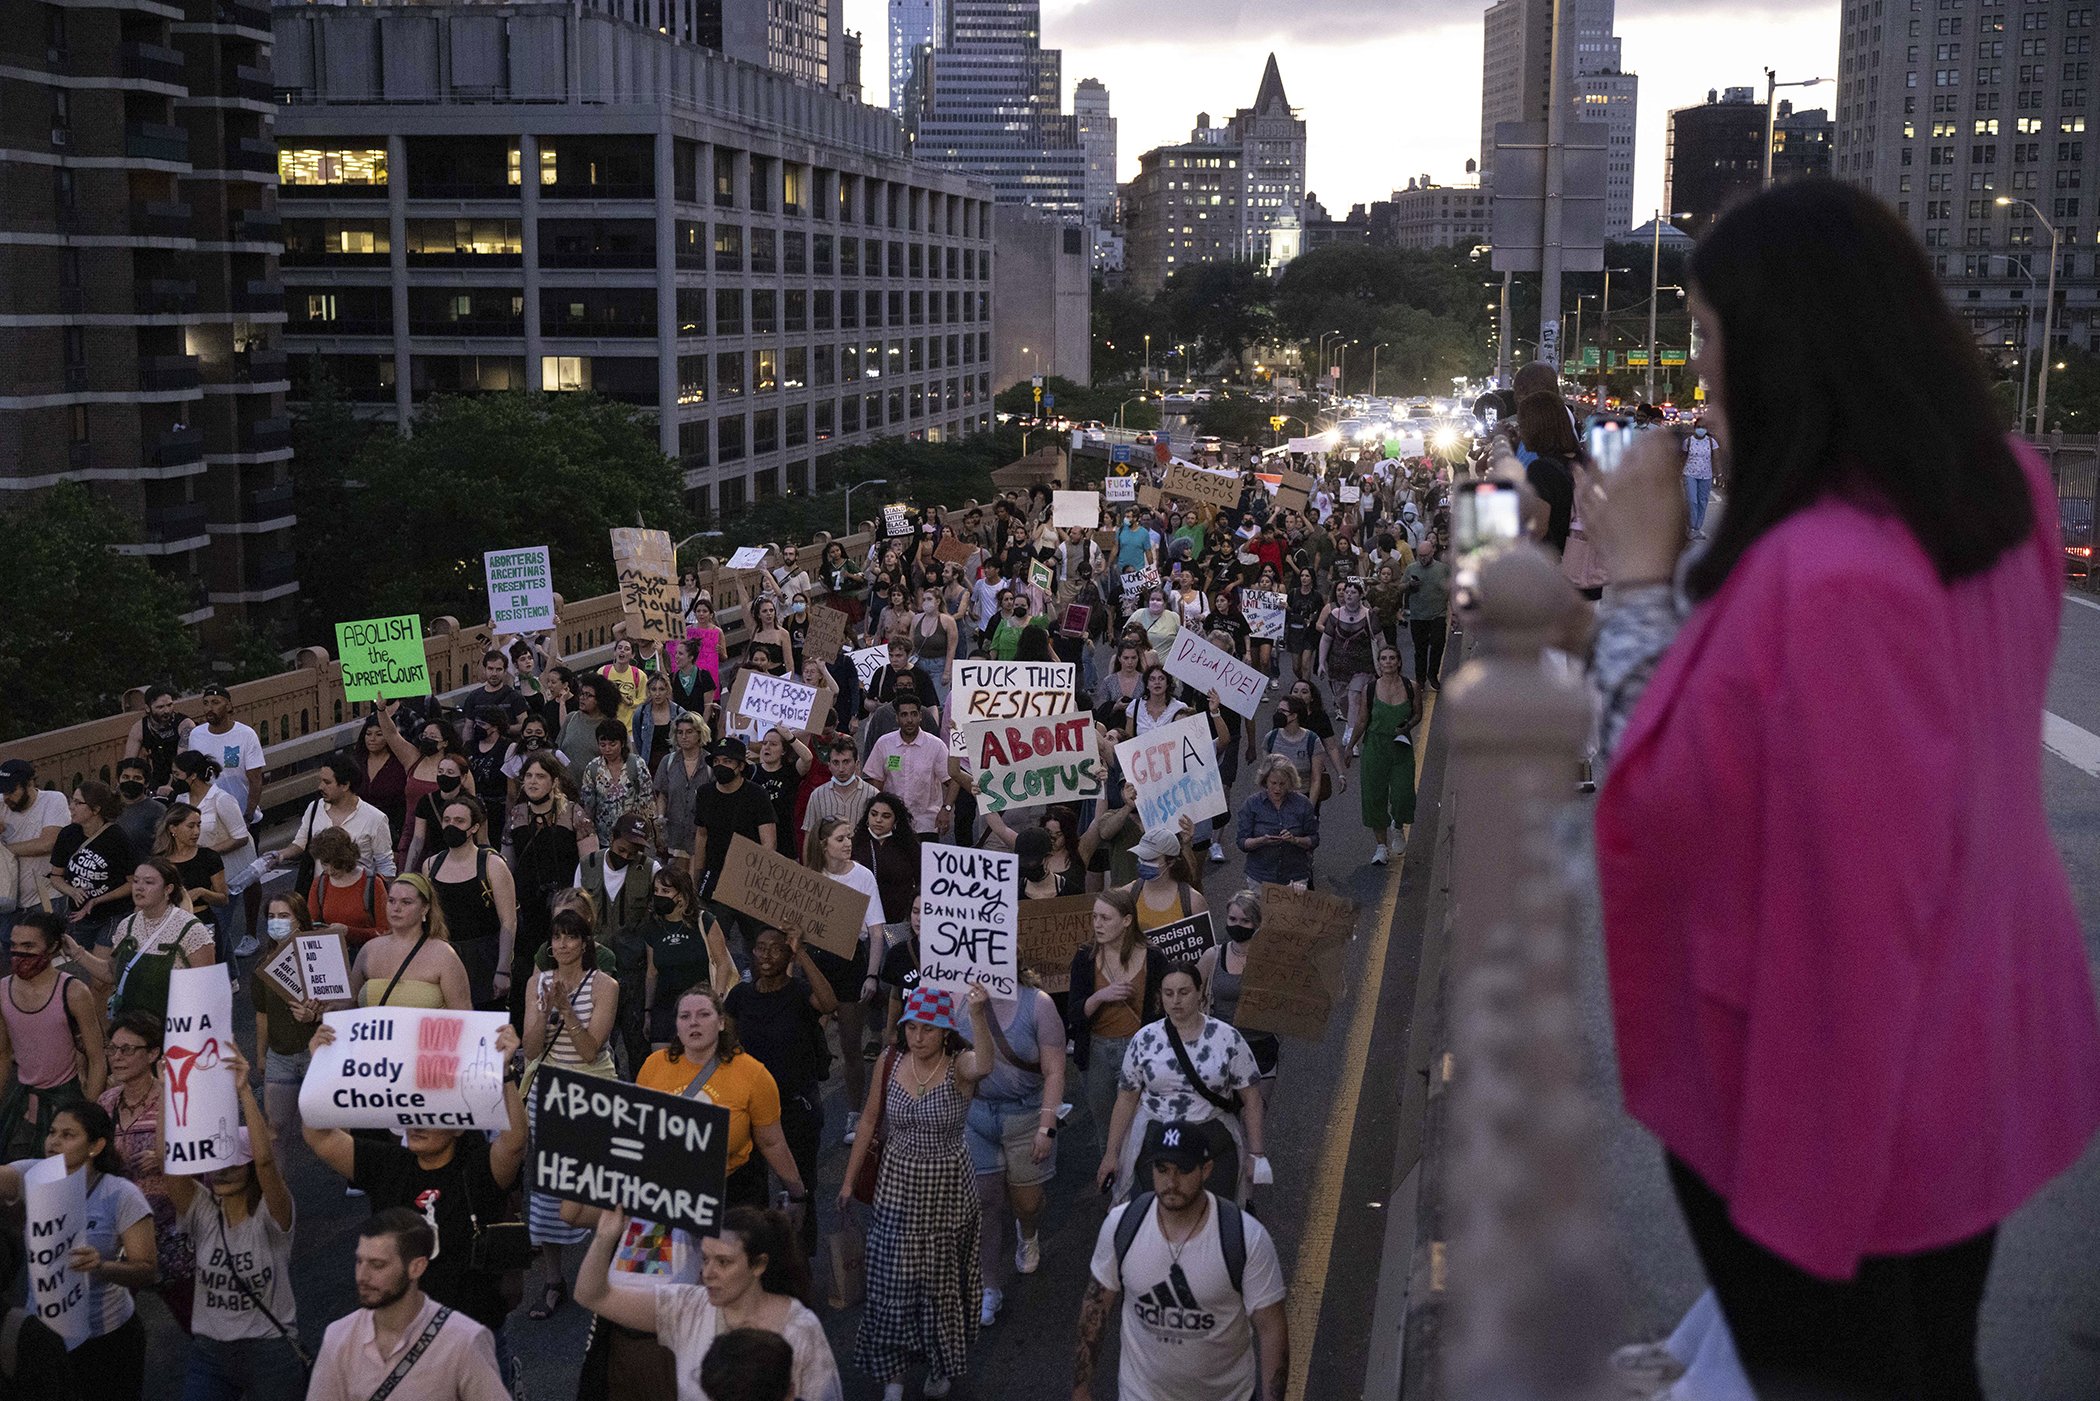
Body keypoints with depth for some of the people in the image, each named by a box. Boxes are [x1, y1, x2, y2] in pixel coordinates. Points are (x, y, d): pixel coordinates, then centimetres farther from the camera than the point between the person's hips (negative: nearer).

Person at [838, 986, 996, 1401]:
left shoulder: (959, 1066, -18)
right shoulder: (890, 1062, -7)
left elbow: (984, 1066, -44)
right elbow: (870, 1121, 4)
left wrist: (978, 1016, -61)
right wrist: (850, 1180, 6)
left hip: (947, 1187, -2)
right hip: (897, 1184, 2)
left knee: (942, 1279, 13)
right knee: (892, 1281, 7)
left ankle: (943, 1364, 38)